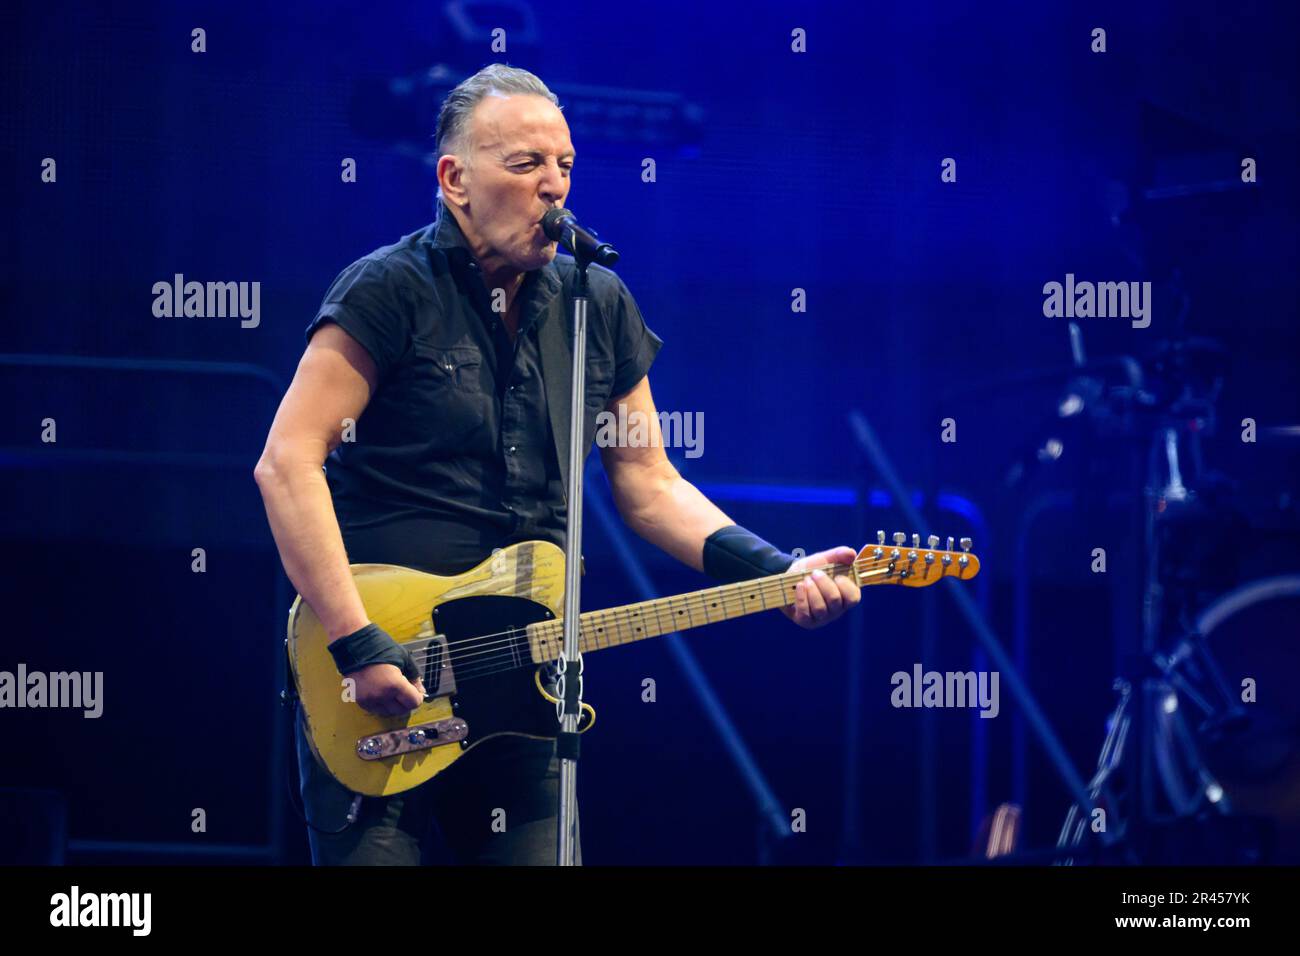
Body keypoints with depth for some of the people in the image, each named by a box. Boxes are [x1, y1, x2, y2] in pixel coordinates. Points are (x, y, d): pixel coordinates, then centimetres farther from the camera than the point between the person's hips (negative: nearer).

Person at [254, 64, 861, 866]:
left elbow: (647, 485, 14)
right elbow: (287, 462, -14)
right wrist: (356, 643, -21)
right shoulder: (391, 292, -7)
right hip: (377, 693, -5)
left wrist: (778, 573, -2)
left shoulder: (600, 307, 11)